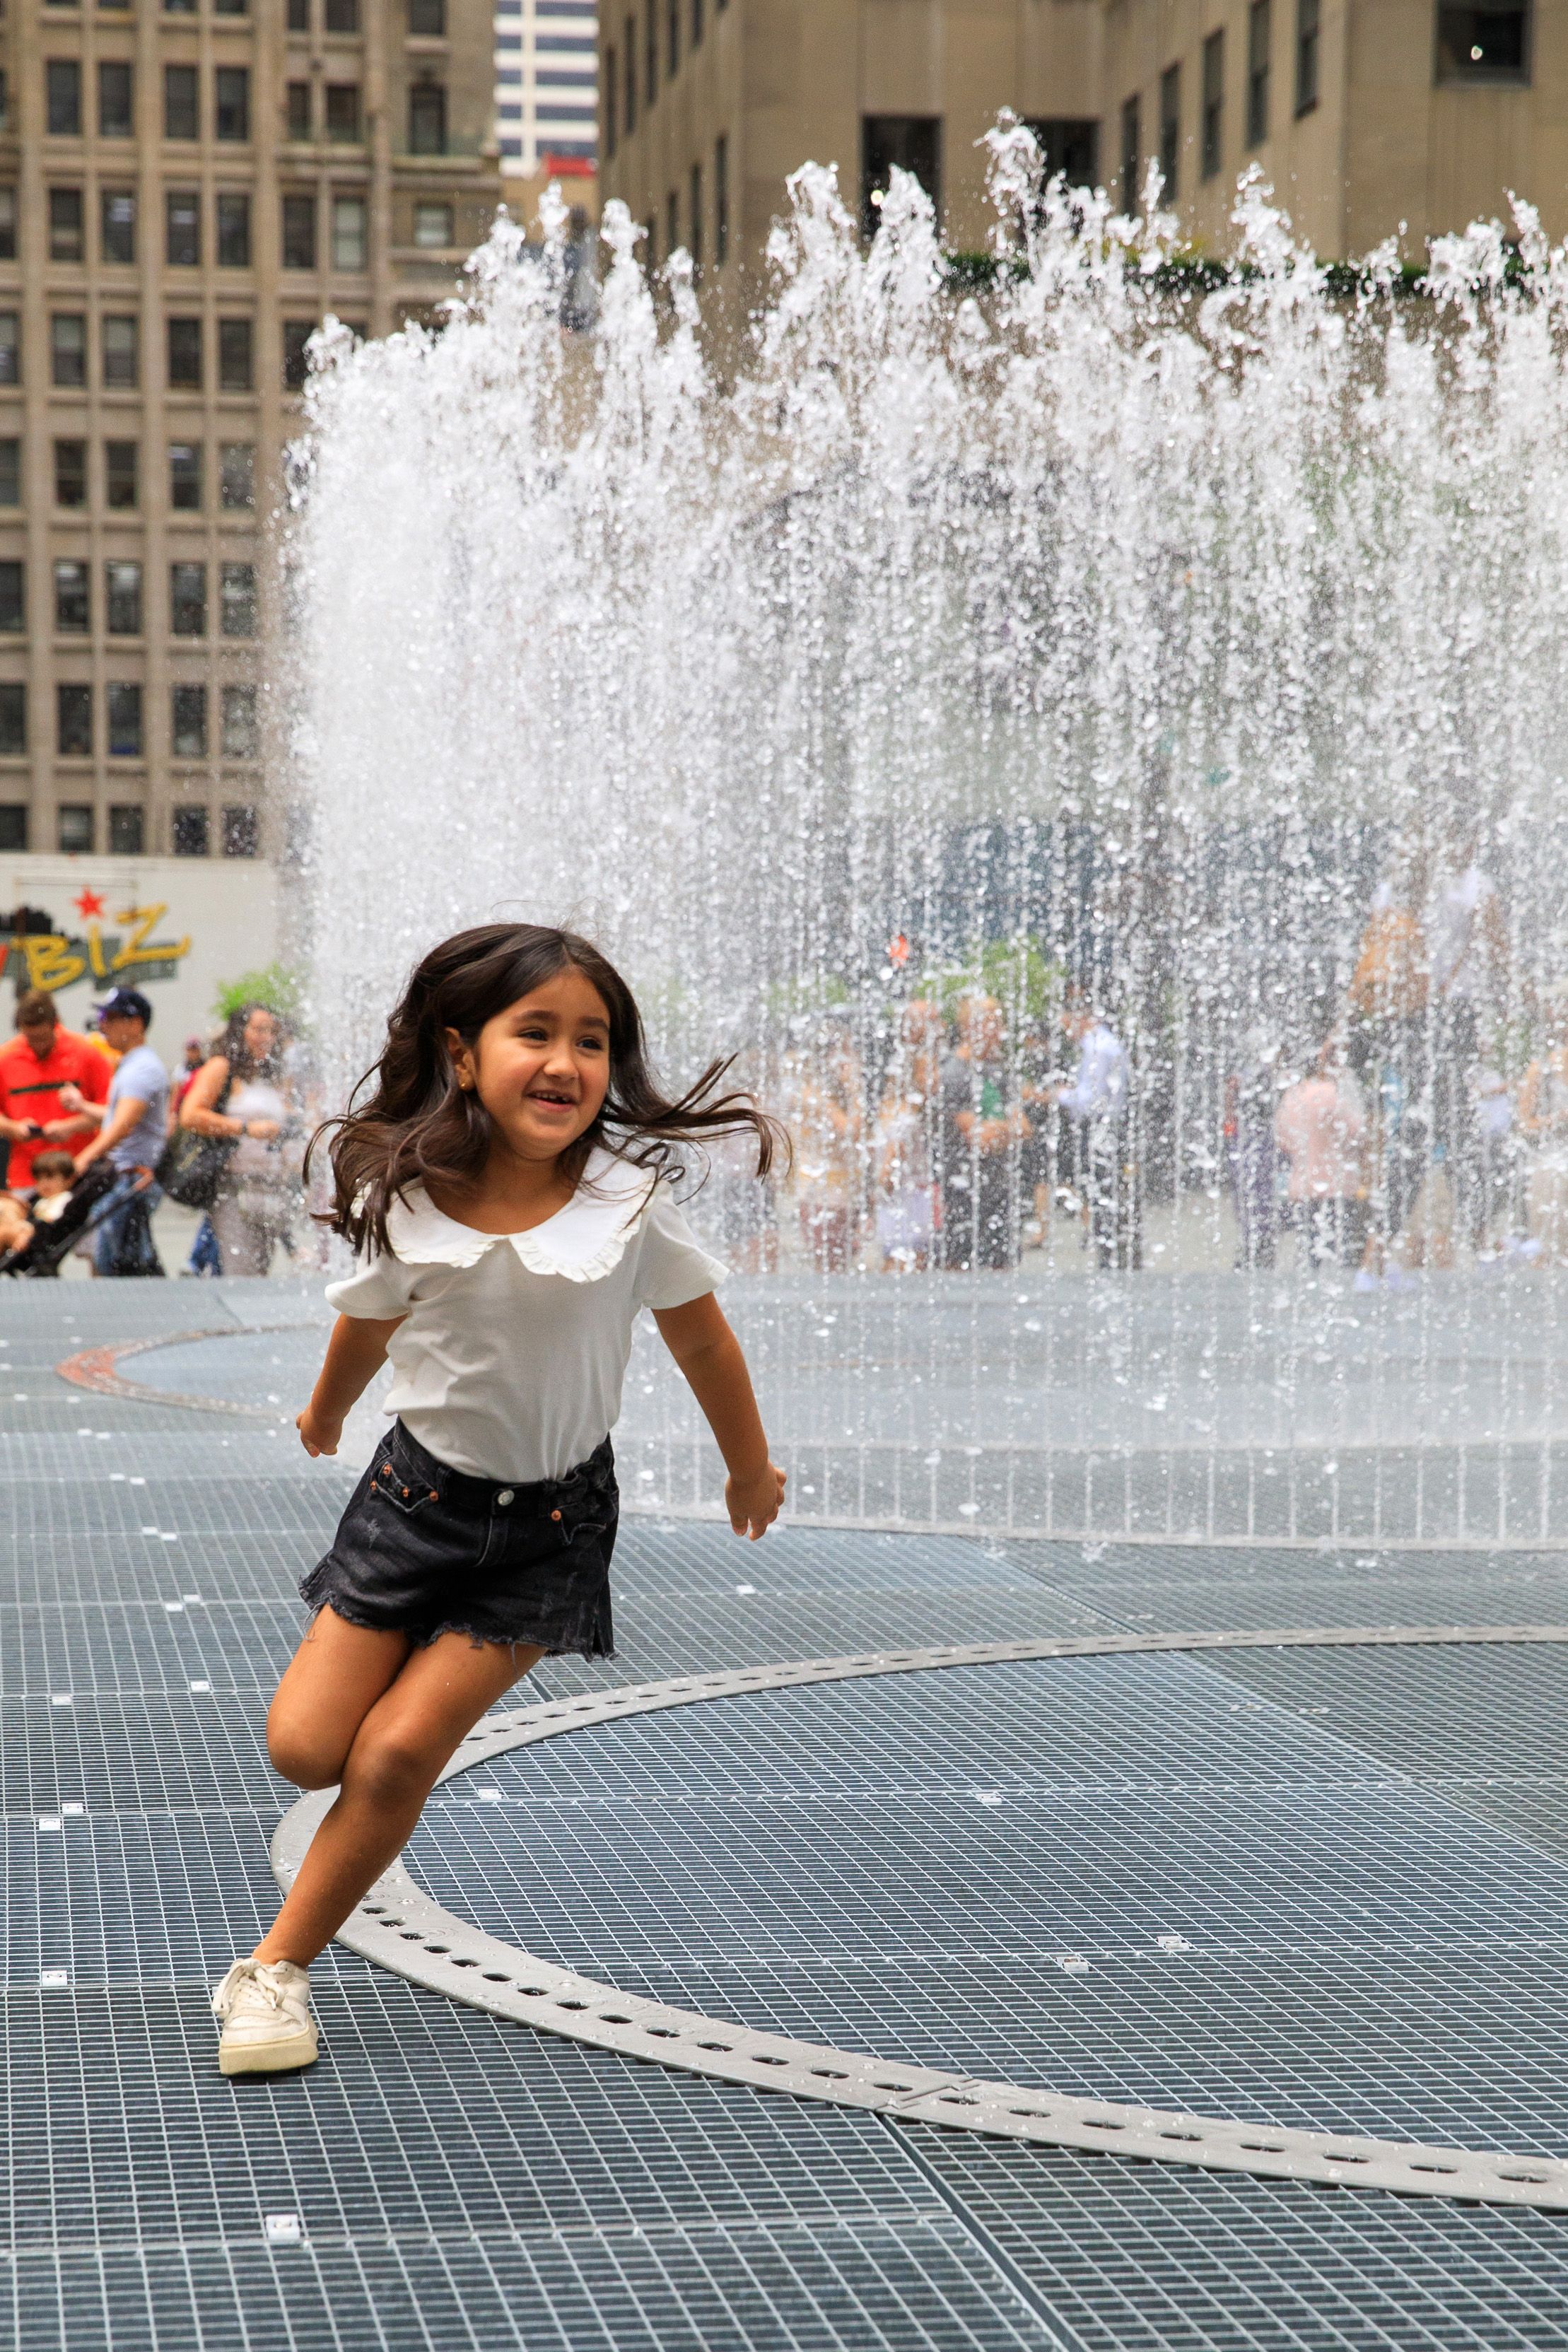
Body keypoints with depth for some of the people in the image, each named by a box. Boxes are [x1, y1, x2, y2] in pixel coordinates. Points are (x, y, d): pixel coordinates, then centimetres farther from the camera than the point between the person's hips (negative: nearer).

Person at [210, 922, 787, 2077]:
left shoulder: (630, 1203, -18)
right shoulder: (409, 1201, -13)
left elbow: (701, 1340, -2)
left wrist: (752, 1468, 11)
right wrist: (325, 1413, 27)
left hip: (551, 1524, -2)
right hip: (421, 1490, 2)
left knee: (397, 1754, -9)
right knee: (305, 1748, 0)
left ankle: (276, 1970, 8)